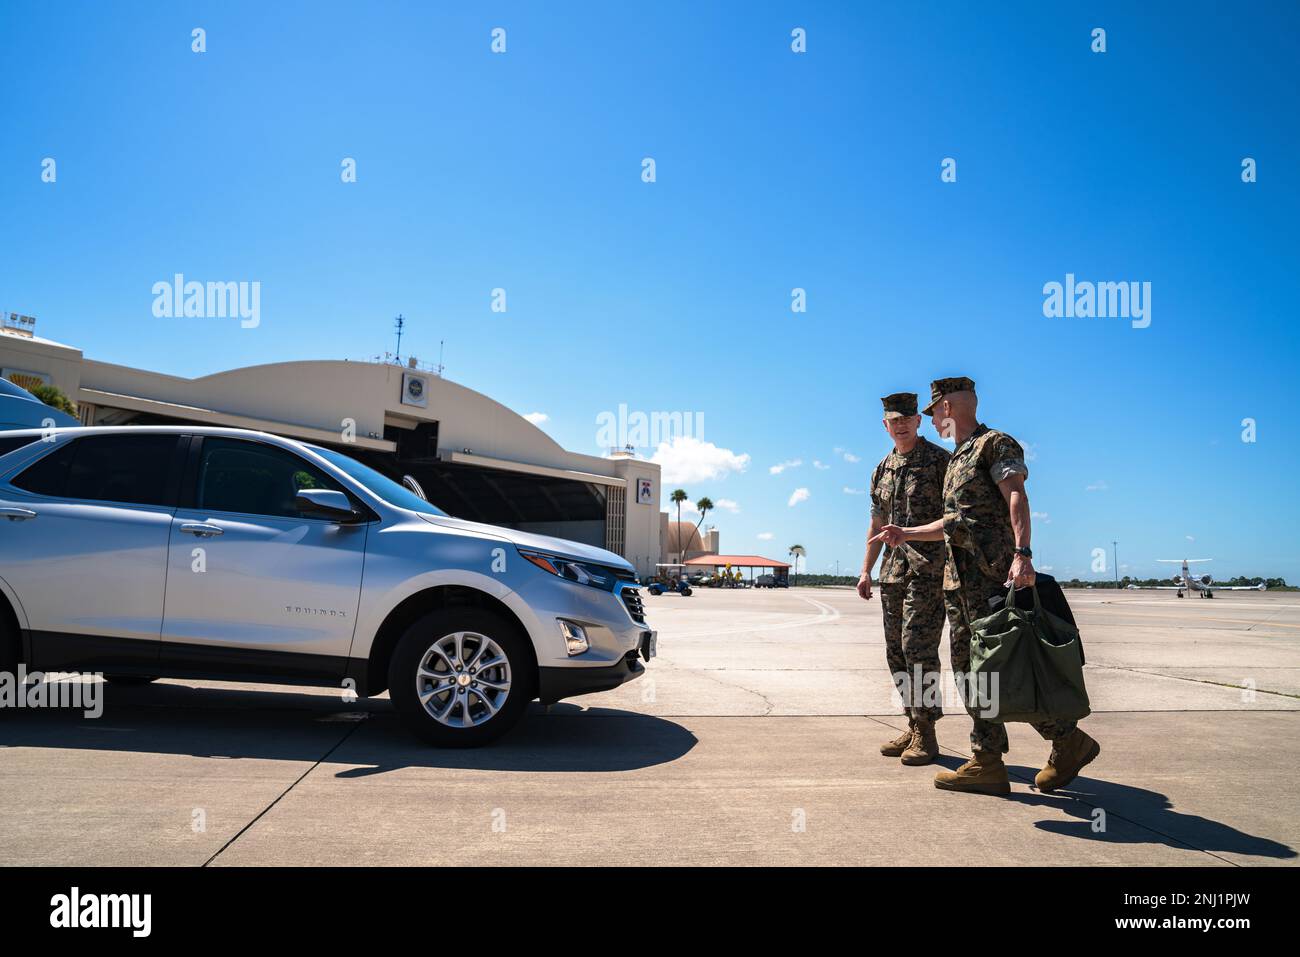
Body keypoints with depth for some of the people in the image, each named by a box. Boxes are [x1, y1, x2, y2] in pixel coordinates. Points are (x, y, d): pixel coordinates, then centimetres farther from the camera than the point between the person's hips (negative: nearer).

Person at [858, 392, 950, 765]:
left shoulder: (940, 460, -4)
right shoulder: (882, 469, 15)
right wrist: (866, 570, 15)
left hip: (929, 566, -7)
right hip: (893, 568, 7)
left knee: (918, 647, -10)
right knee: (896, 651, 8)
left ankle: (926, 734, -1)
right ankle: (913, 726, 18)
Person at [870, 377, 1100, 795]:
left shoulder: (995, 443, -3)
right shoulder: (957, 459, 24)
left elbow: (1017, 498, -17)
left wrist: (1022, 552, -31)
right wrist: (906, 533, 34)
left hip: (992, 574, -9)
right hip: (960, 577, 9)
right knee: (969, 666, 6)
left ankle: (1069, 741, 8)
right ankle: (987, 762, 9)